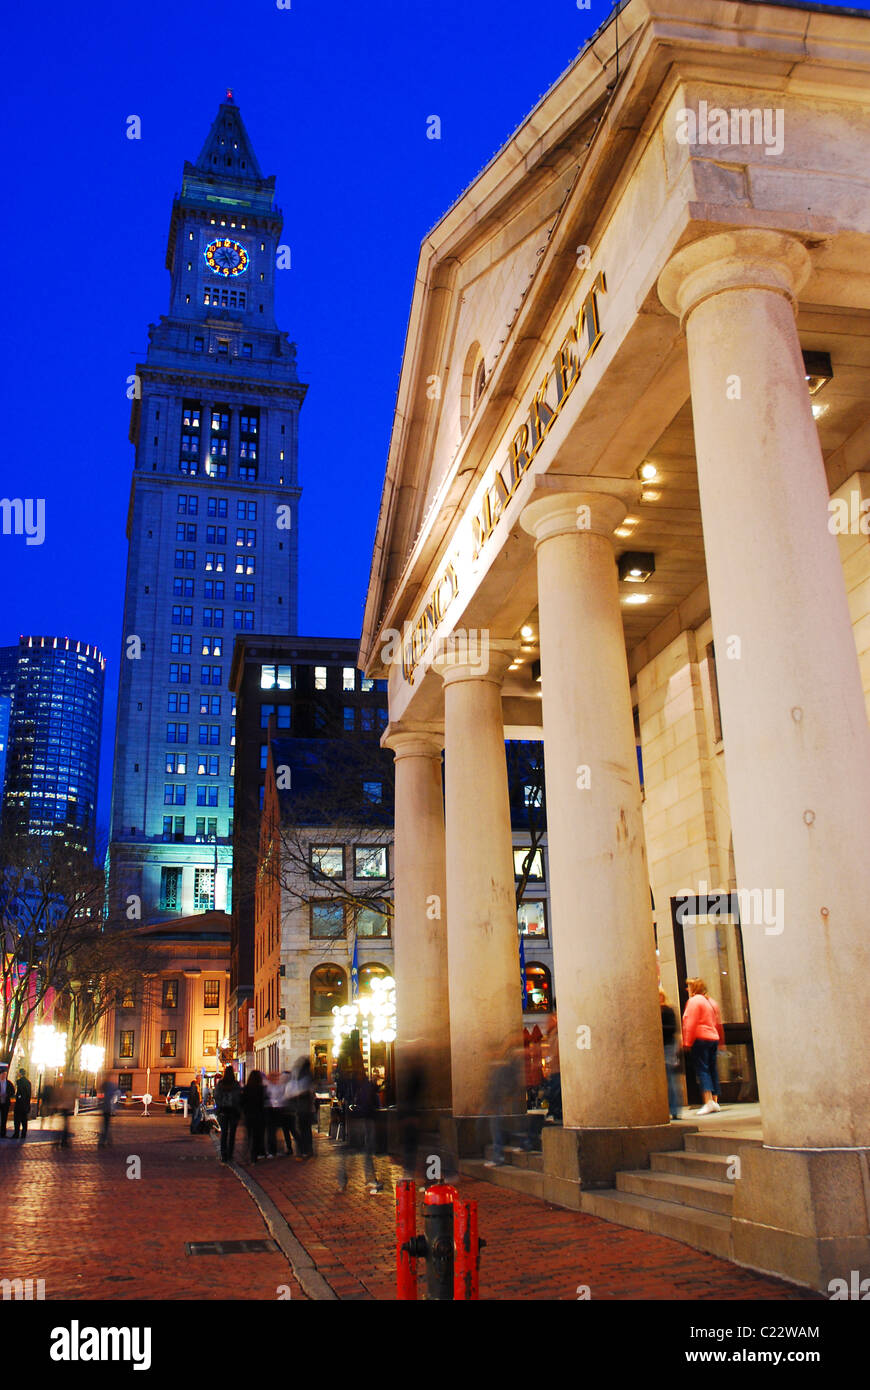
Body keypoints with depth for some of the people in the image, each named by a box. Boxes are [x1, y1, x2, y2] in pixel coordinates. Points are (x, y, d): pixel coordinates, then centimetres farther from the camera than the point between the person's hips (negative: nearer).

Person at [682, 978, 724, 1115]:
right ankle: (715, 1100, 10)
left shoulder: (694, 1001, -7)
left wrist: (687, 1043, -12)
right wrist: (720, 1041, 29)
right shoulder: (712, 1001, 18)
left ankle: (708, 1102, -19)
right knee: (712, 1069, 10)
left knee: (702, 1069, -11)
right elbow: (718, 1024, 23)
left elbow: (690, 1024, -13)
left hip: (700, 1039, -8)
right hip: (713, 1038, 8)